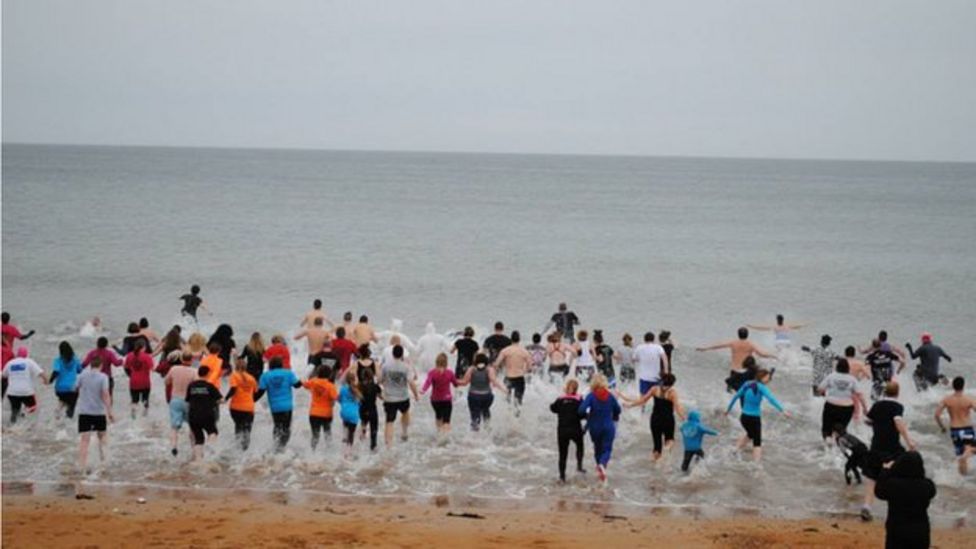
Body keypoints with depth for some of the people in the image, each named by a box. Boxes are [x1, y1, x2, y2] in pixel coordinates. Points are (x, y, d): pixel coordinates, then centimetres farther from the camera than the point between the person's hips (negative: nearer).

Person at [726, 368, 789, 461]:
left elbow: (735, 396, 15)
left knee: (750, 434, 31)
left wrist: (728, 409, 28)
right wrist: (782, 411, -32)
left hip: (744, 417, 6)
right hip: (754, 418, -6)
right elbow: (771, 399, -25)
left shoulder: (747, 385, 6)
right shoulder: (760, 387, -12)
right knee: (757, 442, 6)